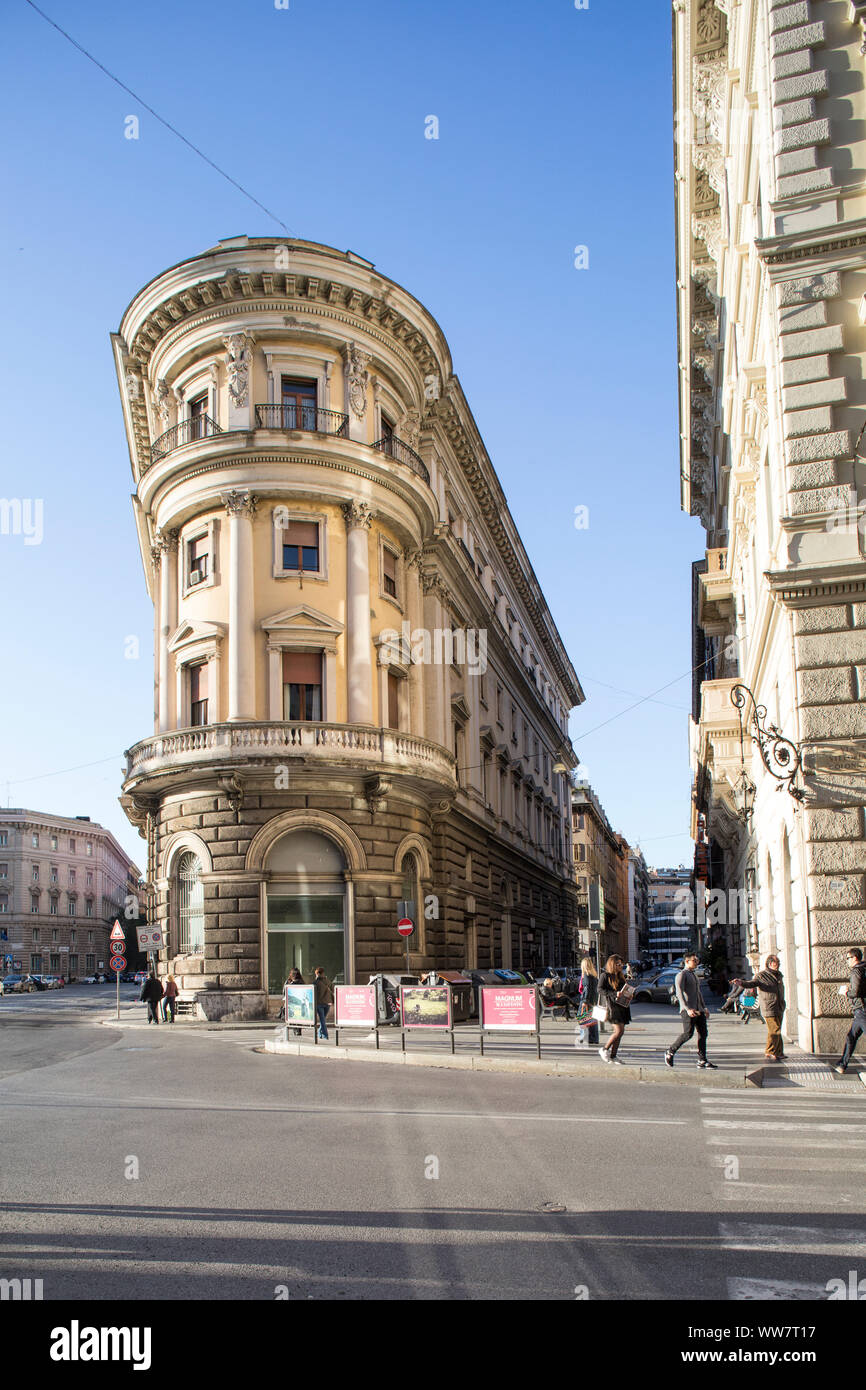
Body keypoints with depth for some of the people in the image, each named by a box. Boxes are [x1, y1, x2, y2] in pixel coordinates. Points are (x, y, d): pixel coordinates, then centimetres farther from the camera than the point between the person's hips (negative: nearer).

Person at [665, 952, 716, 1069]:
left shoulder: (694, 975, 22)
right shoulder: (682, 975, -7)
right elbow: (679, 993, -18)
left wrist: (705, 1007, 25)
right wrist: (687, 1008, -27)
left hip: (698, 1009, 8)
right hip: (688, 1010, -8)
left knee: (703, 1033, 2)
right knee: (688, 1033, -14)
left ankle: (702, 1061, 6)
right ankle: (670, 1052, 1)